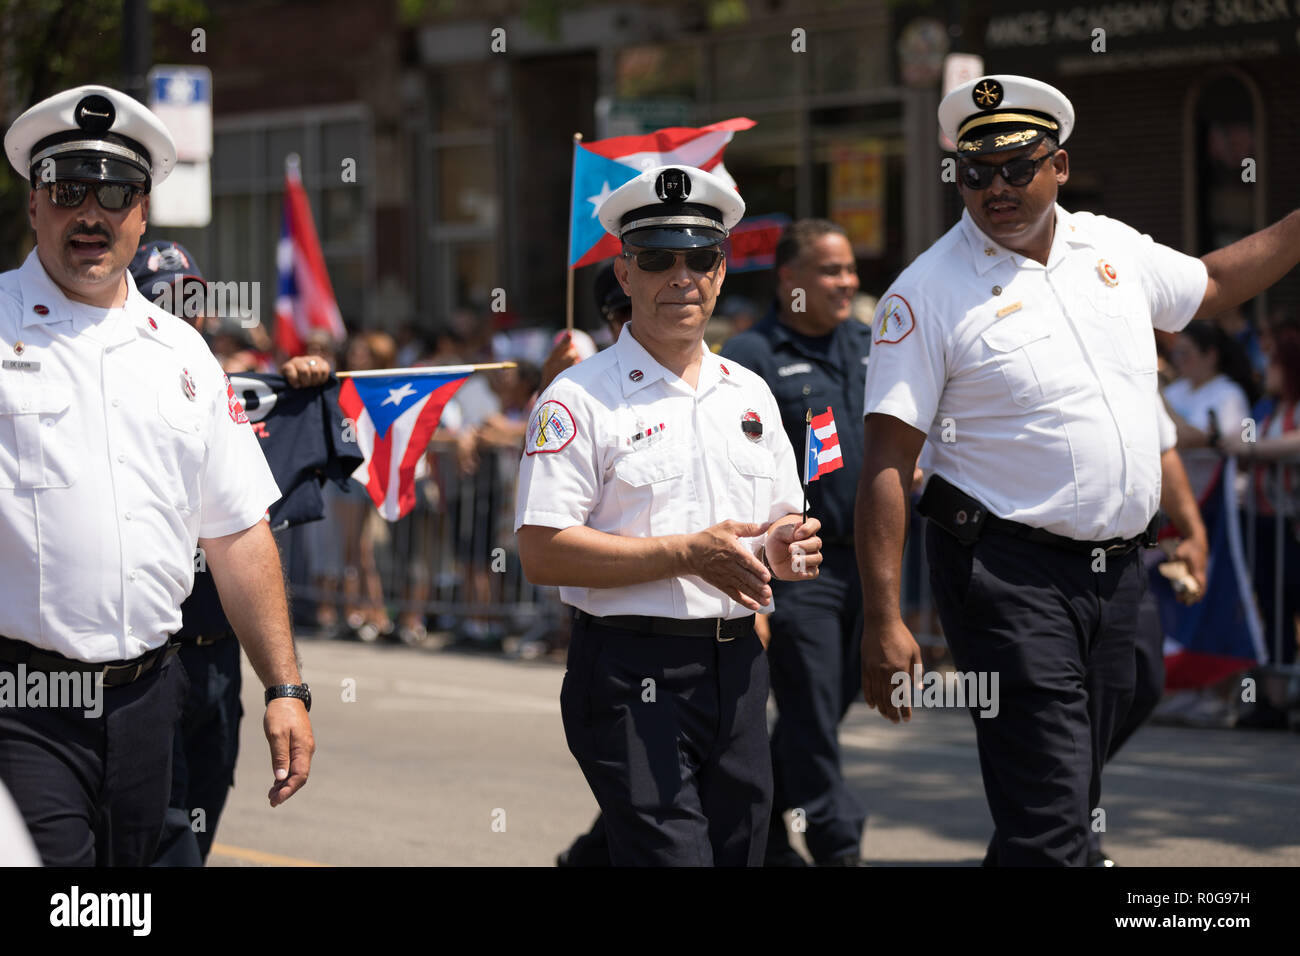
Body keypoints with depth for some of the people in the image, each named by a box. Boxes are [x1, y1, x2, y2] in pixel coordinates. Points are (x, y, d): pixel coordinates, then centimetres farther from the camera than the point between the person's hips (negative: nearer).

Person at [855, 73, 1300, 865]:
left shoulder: (1111, 247, 8)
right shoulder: (928, 293, -10)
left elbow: (1209, 286, 30)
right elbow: (887, 462, -13)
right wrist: (883, 620, -19)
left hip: (1117, 570, 6)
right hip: (1009, 573, -6)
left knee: (1072, 800, 13)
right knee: (1049, 829, -14)